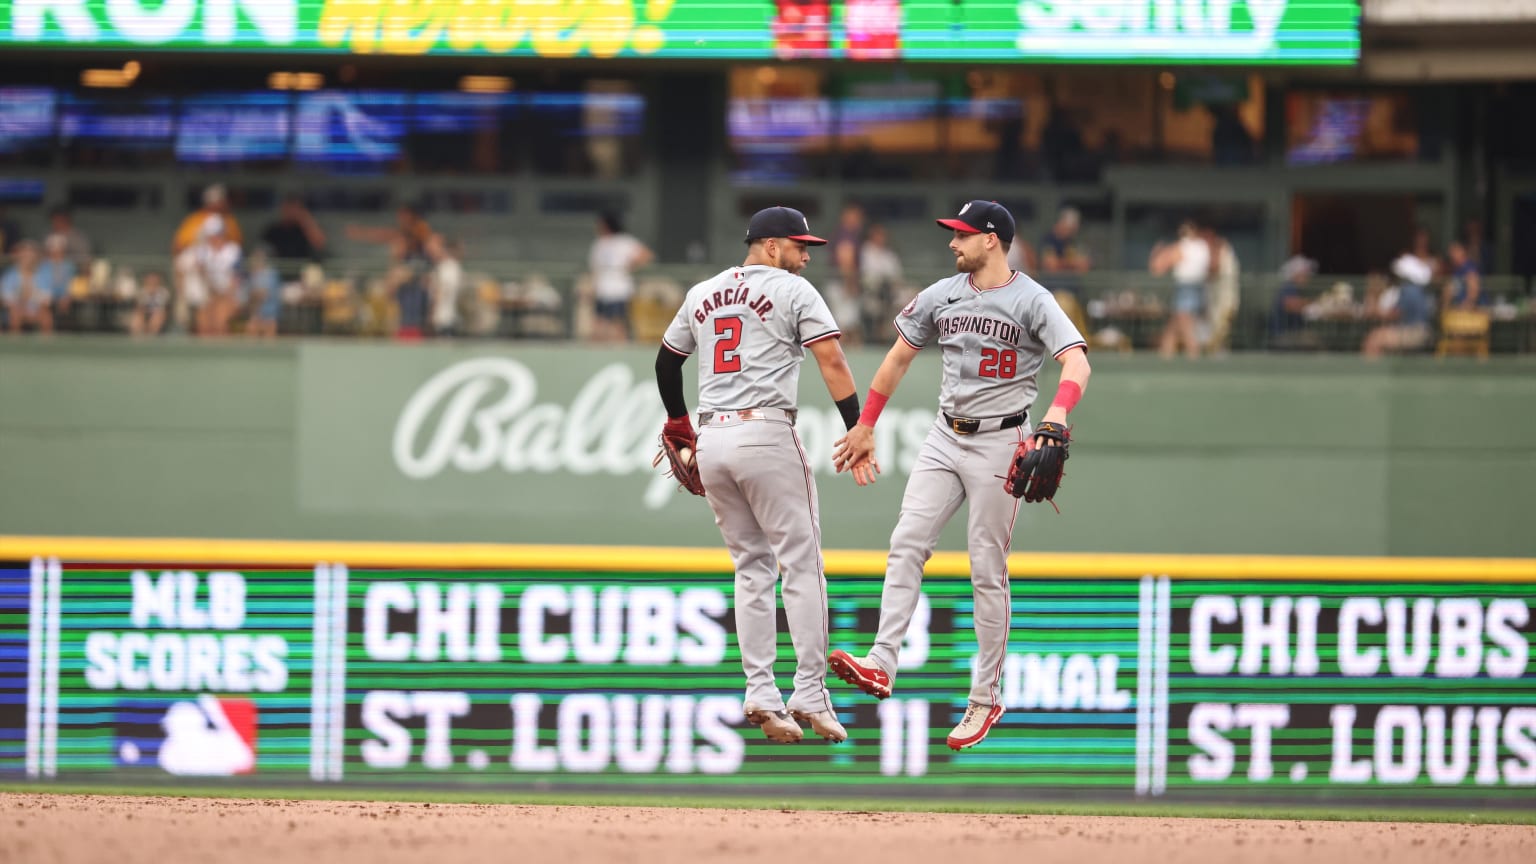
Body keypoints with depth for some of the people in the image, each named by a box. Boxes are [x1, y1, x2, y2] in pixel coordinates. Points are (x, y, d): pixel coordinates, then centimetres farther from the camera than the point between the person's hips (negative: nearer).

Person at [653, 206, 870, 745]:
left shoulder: (702, 295, 18)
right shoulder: (792, 291, 0)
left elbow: (666, 362, 27)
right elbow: (832, 362, -10)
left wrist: (680, 428, 36)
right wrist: (857, 432, -11)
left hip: (711, 439, 6)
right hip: (766, 434, -6)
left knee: (752, 569, 12)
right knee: (801, 564, -2)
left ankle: (761, 695, 4)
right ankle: (809, 694, -8)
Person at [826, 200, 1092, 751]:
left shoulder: (1031, 301, -10)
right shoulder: (941, 296, 7)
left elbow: (1077, 361, -22)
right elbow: (899, 357, 18)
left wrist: (1057, 413, -42)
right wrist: (865, 427, 17)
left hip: (999, 443, -5)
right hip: (945, 438, 5)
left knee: (988, 572, -2)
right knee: (906, 544, -10)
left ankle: (985, 699, 4)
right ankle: (881, 665, -17)